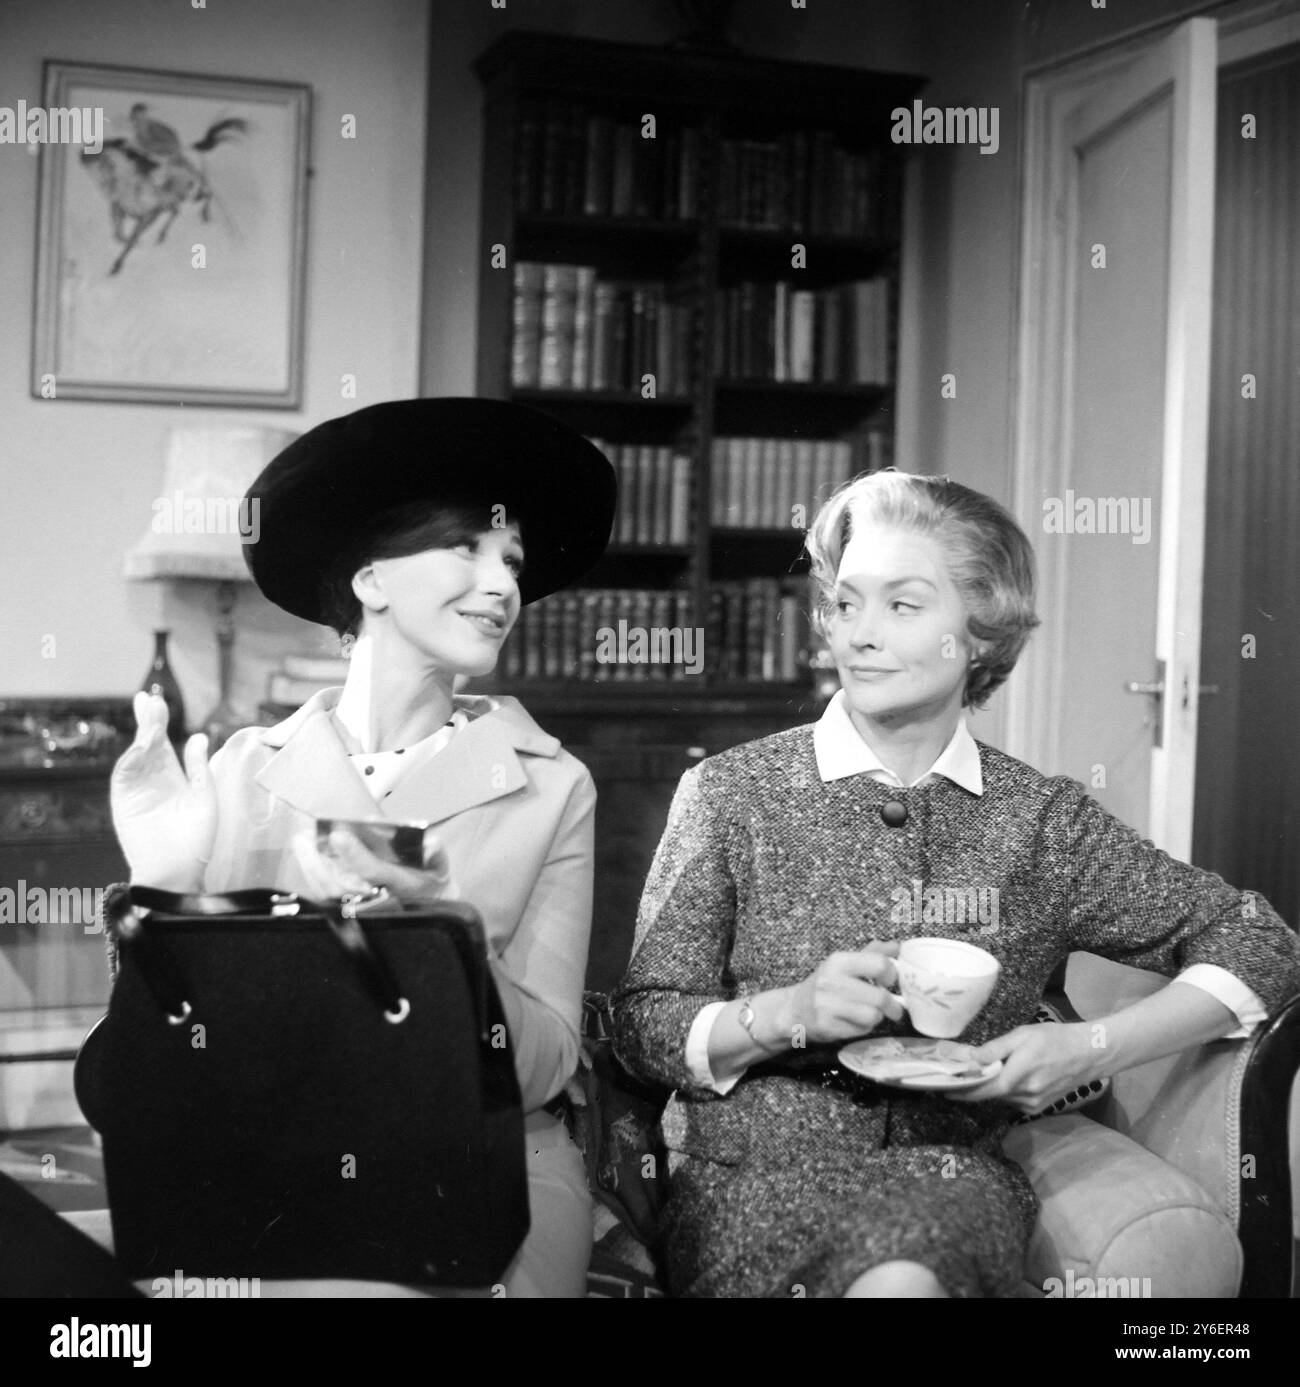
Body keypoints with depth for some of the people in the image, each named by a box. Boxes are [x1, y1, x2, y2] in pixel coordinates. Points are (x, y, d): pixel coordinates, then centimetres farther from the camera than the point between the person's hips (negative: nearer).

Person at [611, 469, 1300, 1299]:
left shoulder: (1043, 819, 7)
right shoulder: (733, 792, 3)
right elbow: (644, 1029, 3)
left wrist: (1091, 1051, -6)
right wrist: (788, 1013, -16)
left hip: (949, 1171, 1)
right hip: (754, 1172, -1)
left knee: (900, 1269, -34)